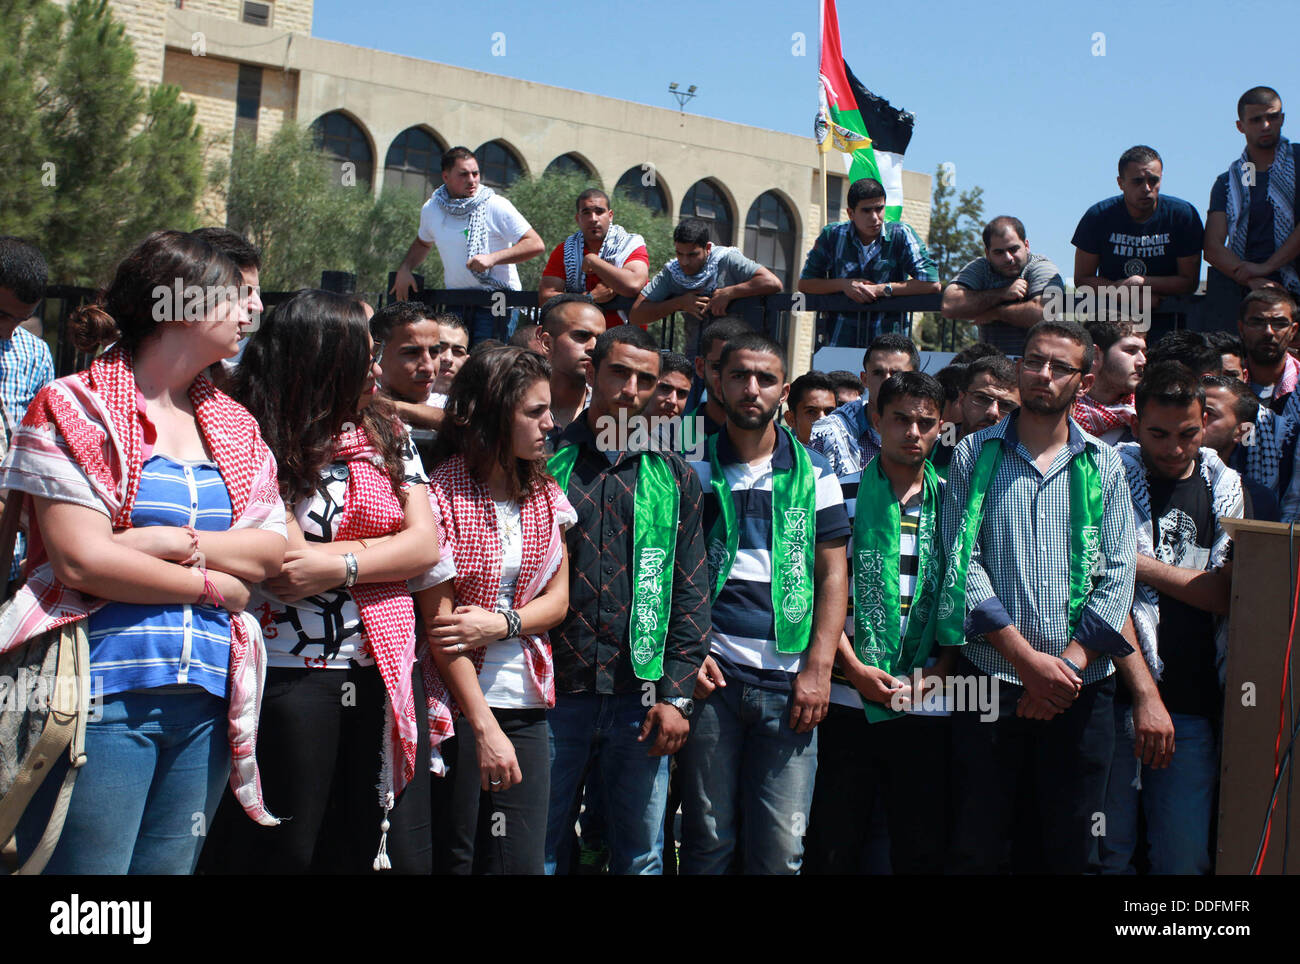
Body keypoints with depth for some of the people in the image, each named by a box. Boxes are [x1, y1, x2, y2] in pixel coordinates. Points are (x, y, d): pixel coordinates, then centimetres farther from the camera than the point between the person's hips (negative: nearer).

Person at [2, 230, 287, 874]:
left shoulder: (234, 427, 16)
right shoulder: (73, 408, -1)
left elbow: (272, 550, 5)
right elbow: (81, 560, -11)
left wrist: (171, 541, -11)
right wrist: (215, 584, -5)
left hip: (208, 700, 5)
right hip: (101, 695, -5)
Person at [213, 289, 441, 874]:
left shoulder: (389, 434, 11)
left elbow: (427, 544, 0)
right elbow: (286, 567, -16)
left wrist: (337, 565, -12)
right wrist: (380, 549, -7)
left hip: (387, 671, 5)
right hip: (286, 676, -5)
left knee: (401, 856, 8)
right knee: (282, 854, 6)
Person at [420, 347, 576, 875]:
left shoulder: (545, 494, 10)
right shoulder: (441, 492, -9)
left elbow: (557, 599, 8)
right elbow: (438, 621, -12)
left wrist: (500, 624, -14)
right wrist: (485, 728, -15)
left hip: (526, 704, 5)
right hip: (456, 706, -5)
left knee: (522, 860, 3)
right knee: (453, 856, 3)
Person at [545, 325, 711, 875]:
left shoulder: (673, 476, 8)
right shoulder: (545, 459, 5)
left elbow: (691, 594, 6)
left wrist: (676, 696, -2)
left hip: (640, 699, 1)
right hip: (552, 691, -1)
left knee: (642, 854, 9)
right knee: (538, 851, 6)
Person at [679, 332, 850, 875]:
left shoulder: (813, 474, 9)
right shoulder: (692, 469, 7)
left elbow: (833, 576, 7)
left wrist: (818, 669, -3)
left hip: (788, 684, 1)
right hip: (711, 675, 0)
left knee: (781, 849, 0)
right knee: (707, 843, 4)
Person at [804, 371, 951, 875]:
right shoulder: (842, 494, 2)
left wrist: (944, 666, -5)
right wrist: (855, 669, -10)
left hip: (927, 702, 2)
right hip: (849, 699, -2)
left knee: (923, 849, 8)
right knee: (834, 847, 4)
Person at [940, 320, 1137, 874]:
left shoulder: (1104, 467, 10)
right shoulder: (975, 454, 5)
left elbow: (1117, 577, 3)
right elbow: (963, 564, -4)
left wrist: (1068, 663, -10)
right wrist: (1028, 658, -12)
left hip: (1080, 685, 2)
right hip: (990, 679, -1)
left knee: (1069, 847, 8)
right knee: (977, 847, 3)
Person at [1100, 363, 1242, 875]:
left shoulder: (1226, 490, 11)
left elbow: (1226, 594, 1)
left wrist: (1139, 563, -8)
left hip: (1195, 704, 3)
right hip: (1116, 694, -3)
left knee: (1185, 856, 6)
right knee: (1107, 850, 1)